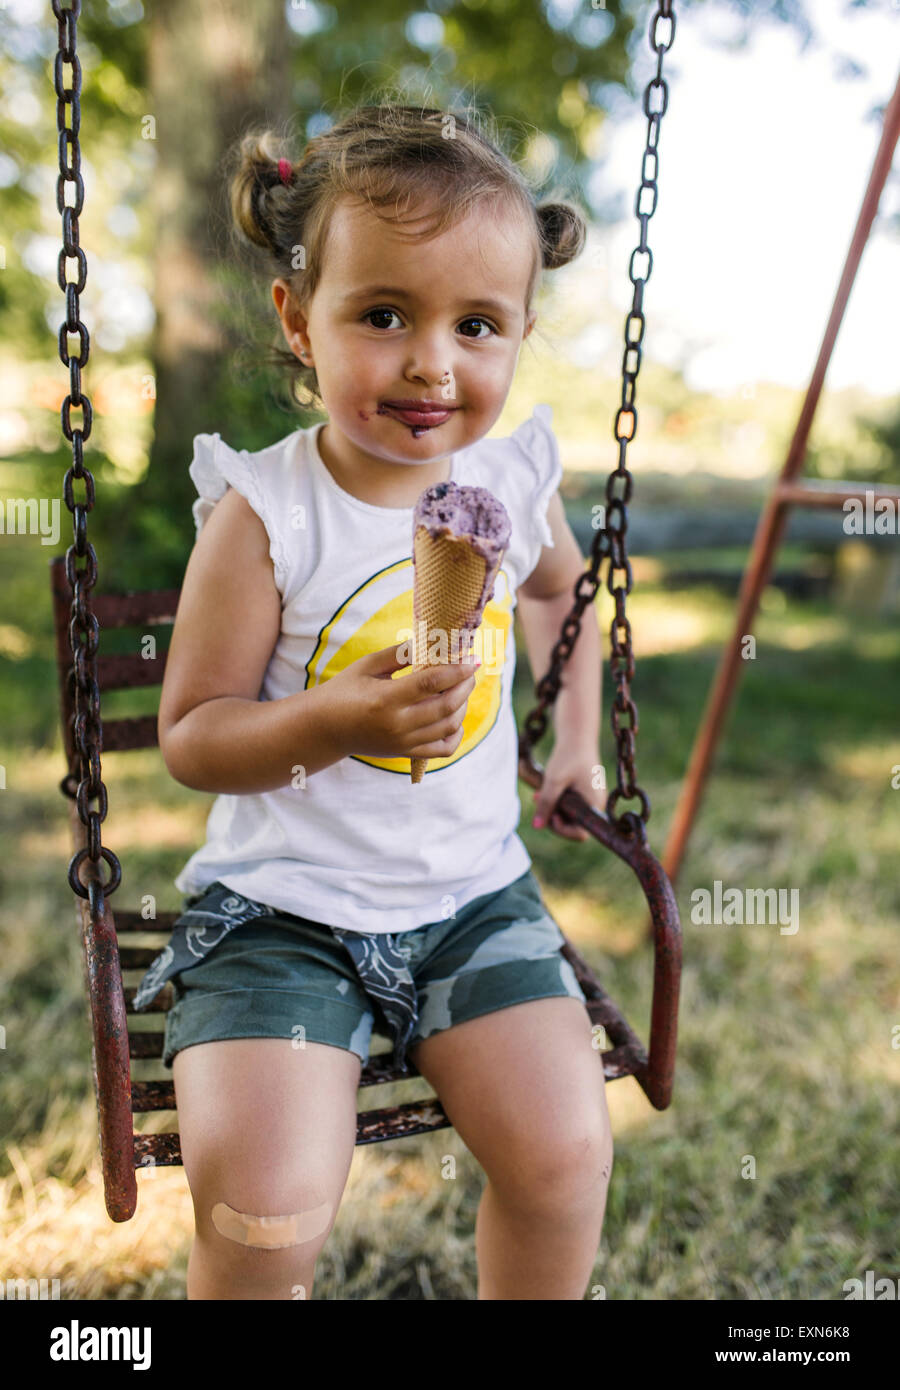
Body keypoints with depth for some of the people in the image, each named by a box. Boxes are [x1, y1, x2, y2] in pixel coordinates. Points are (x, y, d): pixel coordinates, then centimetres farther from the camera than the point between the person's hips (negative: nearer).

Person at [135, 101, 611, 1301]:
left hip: (473, 895, 4)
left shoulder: (514, 480, -2)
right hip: (284, 906, -3)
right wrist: (340, 722, -26)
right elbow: (189, 738, -10)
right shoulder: (263, 515, -15)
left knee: (565, 1157, -8)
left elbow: (560, 583, 23)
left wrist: (575, 730, 17)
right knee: (262, 1217, -16)